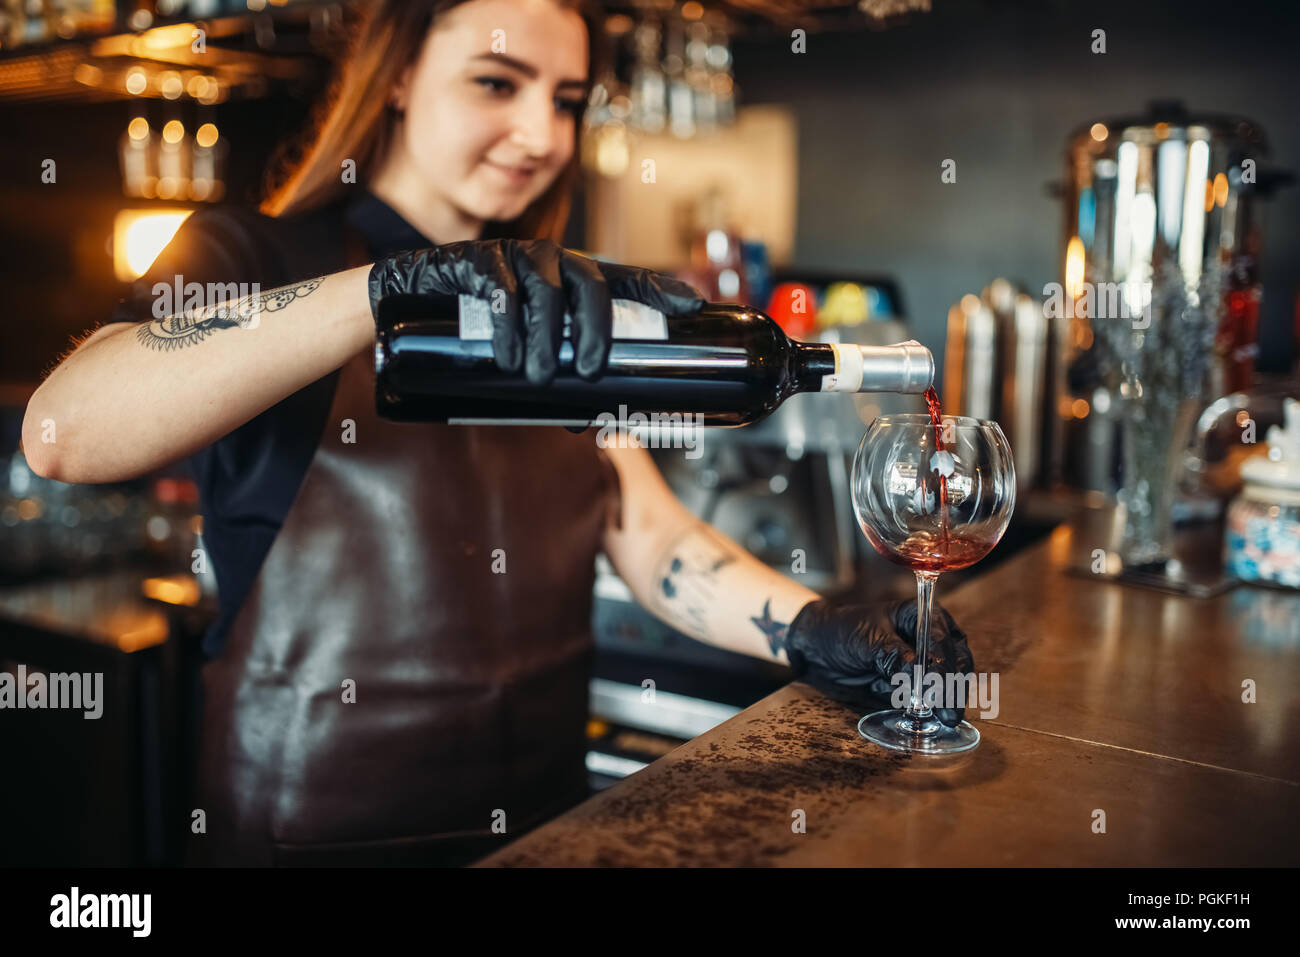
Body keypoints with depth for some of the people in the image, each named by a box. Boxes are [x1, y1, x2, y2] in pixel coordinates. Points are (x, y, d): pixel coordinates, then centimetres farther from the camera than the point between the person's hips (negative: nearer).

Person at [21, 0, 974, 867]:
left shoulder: (553, 315, 9)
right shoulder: (254, 256, -8)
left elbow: (650, 537, 0)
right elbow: (64, 431, -27)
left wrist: (815, 630, -17)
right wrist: (389, 287, -37)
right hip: (314, 826, -5)